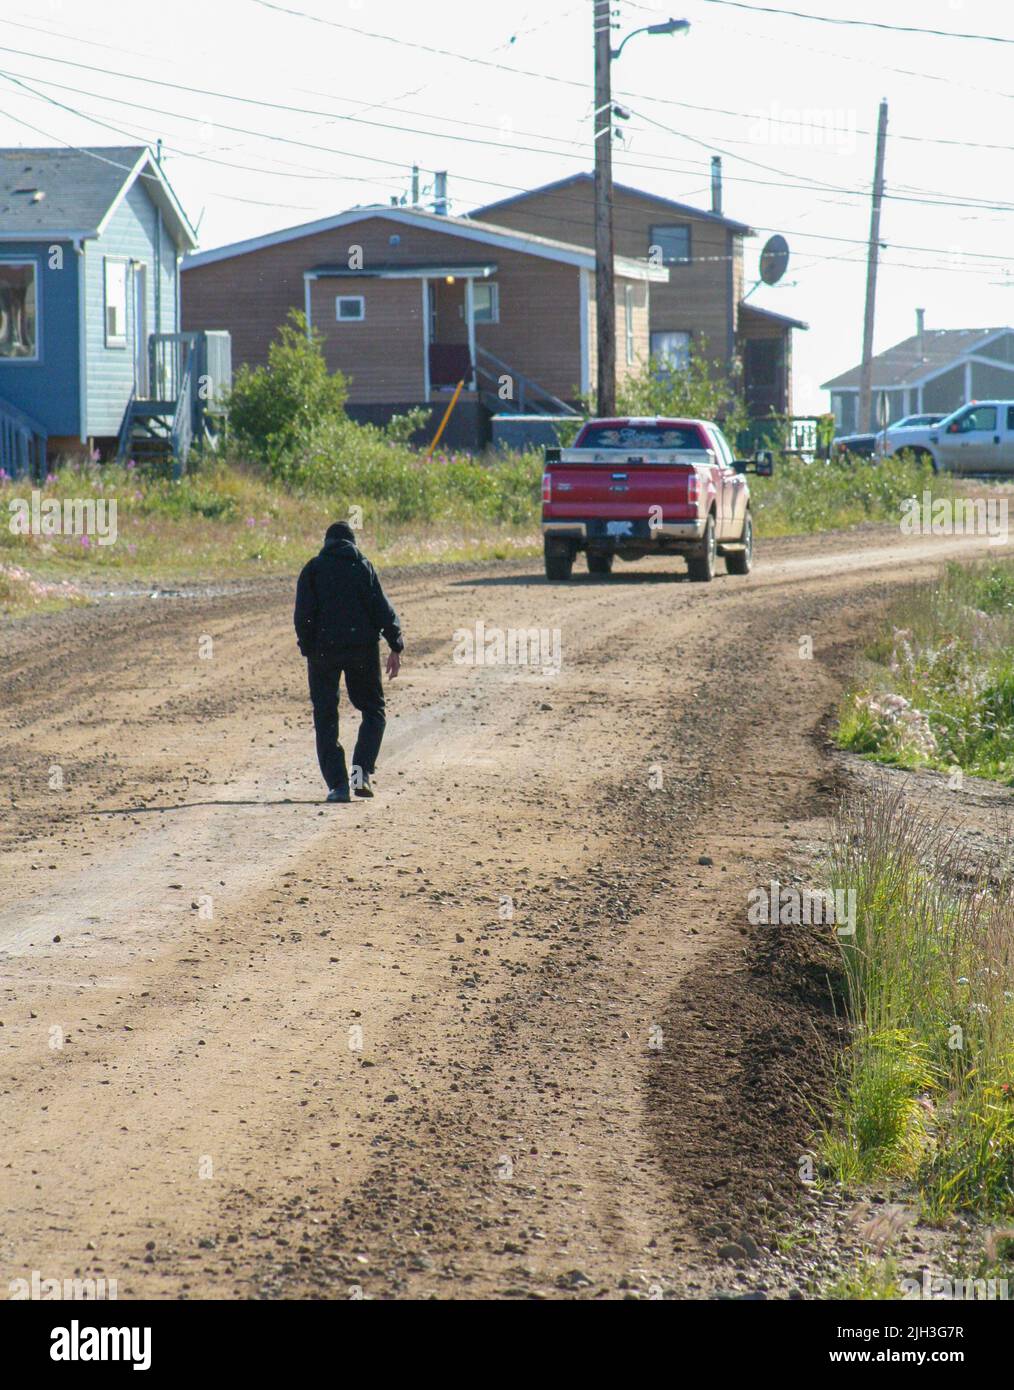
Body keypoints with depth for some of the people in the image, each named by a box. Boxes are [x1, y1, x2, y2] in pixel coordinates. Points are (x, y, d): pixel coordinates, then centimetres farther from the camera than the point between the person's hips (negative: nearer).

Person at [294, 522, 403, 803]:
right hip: (362, 647, 0)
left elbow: (303, 614, -2)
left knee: (325, 717, 5)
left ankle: (337, 783, -4)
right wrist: (396, 647, 2)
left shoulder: (313, 568, 5)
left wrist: (307, 649, 3)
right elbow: (382, 609, -1)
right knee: (373, 709, 14)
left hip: (323, 650, 0)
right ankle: (362, 770, -4)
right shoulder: (363, 566, 6)